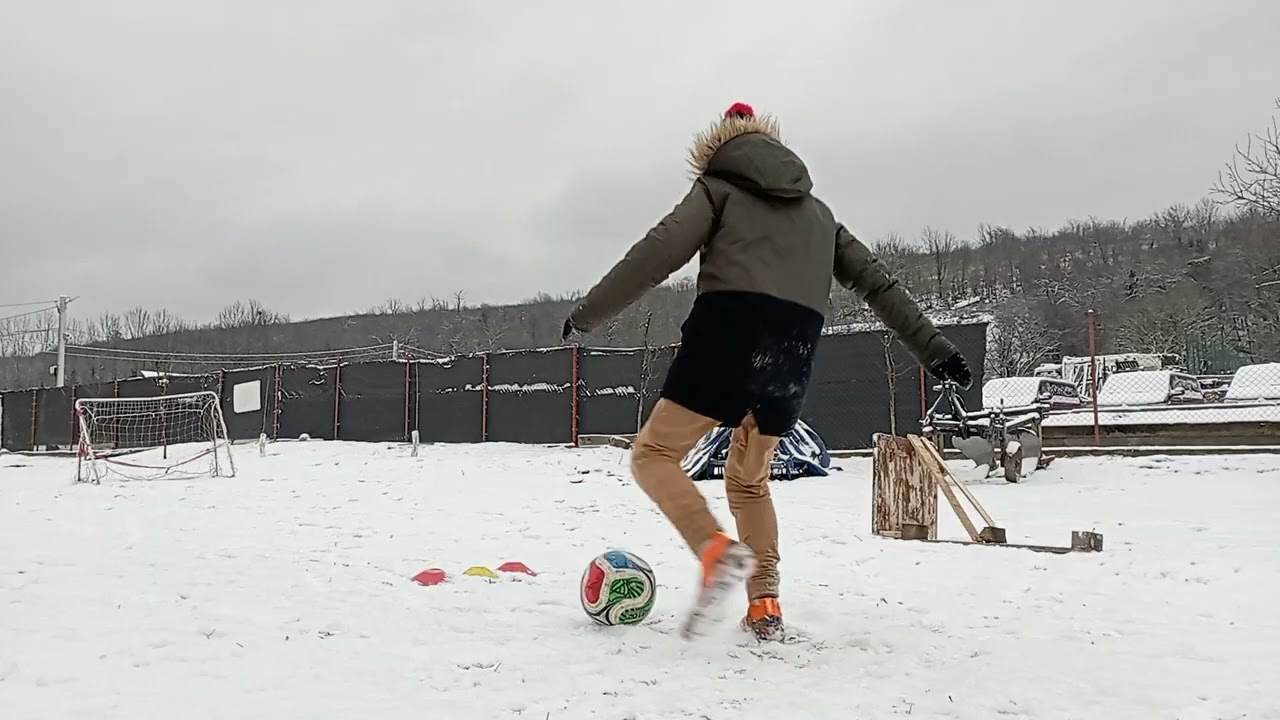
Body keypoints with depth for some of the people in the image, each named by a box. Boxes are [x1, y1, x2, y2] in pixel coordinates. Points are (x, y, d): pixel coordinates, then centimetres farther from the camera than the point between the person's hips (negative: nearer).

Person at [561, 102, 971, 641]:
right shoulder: (817, 212, 30)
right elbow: (876, 282, 25)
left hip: (730, 329, -5)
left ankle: (718, 552, -19)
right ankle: (765, 607, 14)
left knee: (654, 455, 5)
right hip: (794, 349, 5)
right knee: (748, 480, 23)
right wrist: (932, 348, 26)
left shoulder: (719, 186, 16)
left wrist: (588, 313, 3)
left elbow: (661, 251, 0)